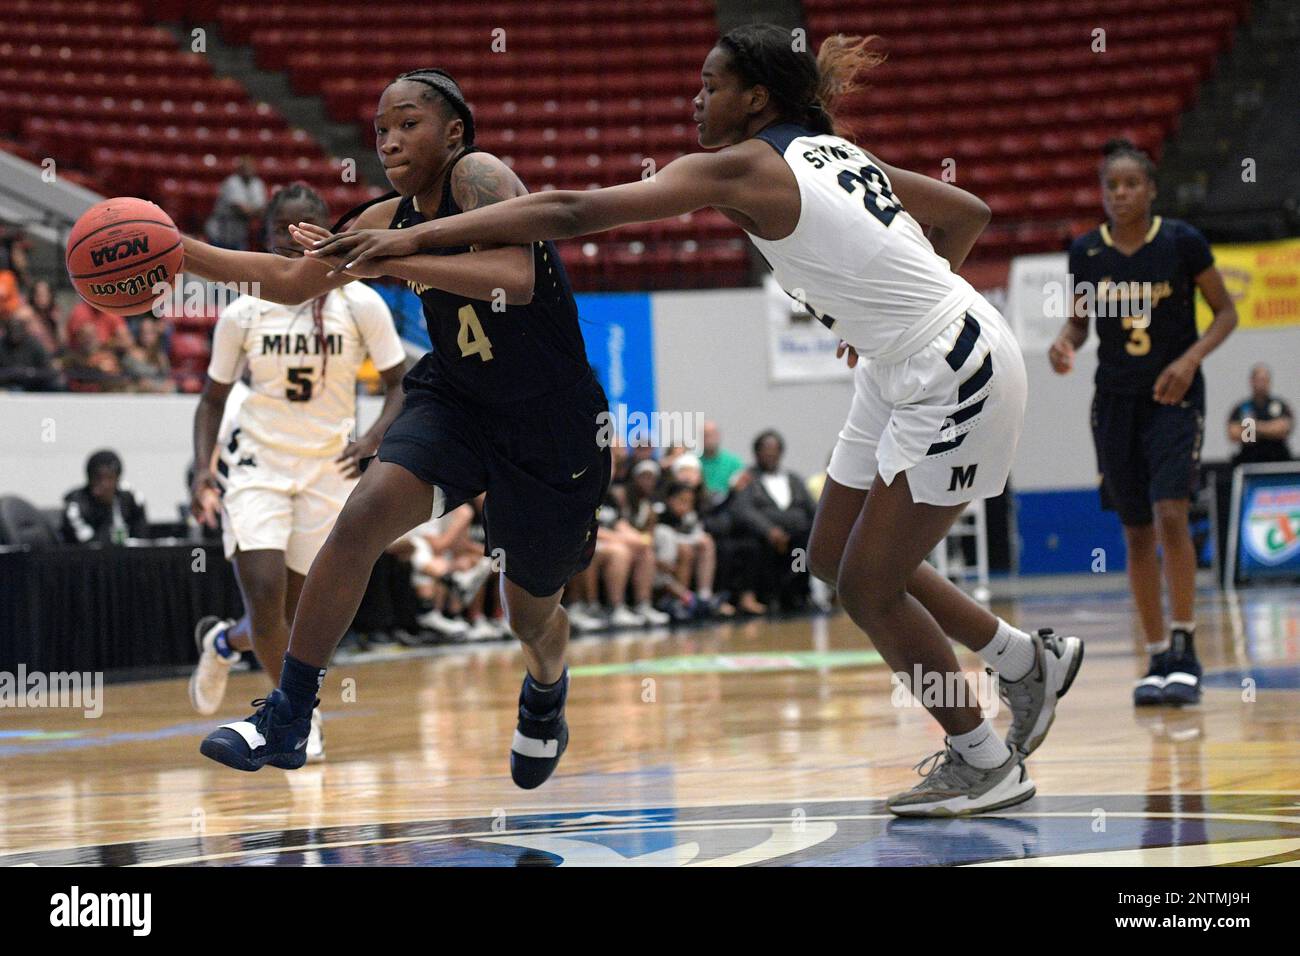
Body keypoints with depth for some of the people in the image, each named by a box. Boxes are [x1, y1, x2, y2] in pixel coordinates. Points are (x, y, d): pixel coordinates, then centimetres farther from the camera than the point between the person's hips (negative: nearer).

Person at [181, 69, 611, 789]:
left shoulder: (479, 176, -18)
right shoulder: (391, 220, 2)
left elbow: (515, 277, -37)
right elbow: (294, 282, 15)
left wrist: (387, 261, -39)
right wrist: (181, 251, 5)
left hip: (552, 428, -5)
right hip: (456, 404, 5)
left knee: (530, 615, 12)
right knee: (361, 518, -23)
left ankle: (546, 691, 50)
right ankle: (286, 718, -18)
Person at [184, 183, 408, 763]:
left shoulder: (359, 303, -7)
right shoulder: (243, 312, -4)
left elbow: (400, 386, -2)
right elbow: (214, 397, 6)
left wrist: (372, 439, -21)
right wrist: (203, 468, -9)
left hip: (327, 470, 1)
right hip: (256, 462, -1)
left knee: (295, 617, 6)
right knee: (264, 595, -18)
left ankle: (223, 642, 42)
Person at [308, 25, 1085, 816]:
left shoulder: (743, 167, -16)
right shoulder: (832, 153, 10)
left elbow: (573, 212, -22)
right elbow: (969, 212, 19)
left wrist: (414, 238, -23)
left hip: (956, 377, -9)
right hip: (904, 371, 9)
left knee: (868, 586, -1)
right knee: (836, 555, 17)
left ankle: (986, 765, 13)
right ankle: (1029, 662, 33)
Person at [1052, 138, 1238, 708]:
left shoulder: (1183, 243, -9)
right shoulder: (1086, 252, 0)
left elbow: (1225, 312, -1)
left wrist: (1192, 357, -17)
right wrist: (1064, 343, -10)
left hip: (1174, 397, -3)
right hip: (1116, 400, 3)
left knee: (1171, 517, -18)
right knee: (1137, 534, 6)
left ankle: (1184, 650, -10)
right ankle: (1158, 659, 14)